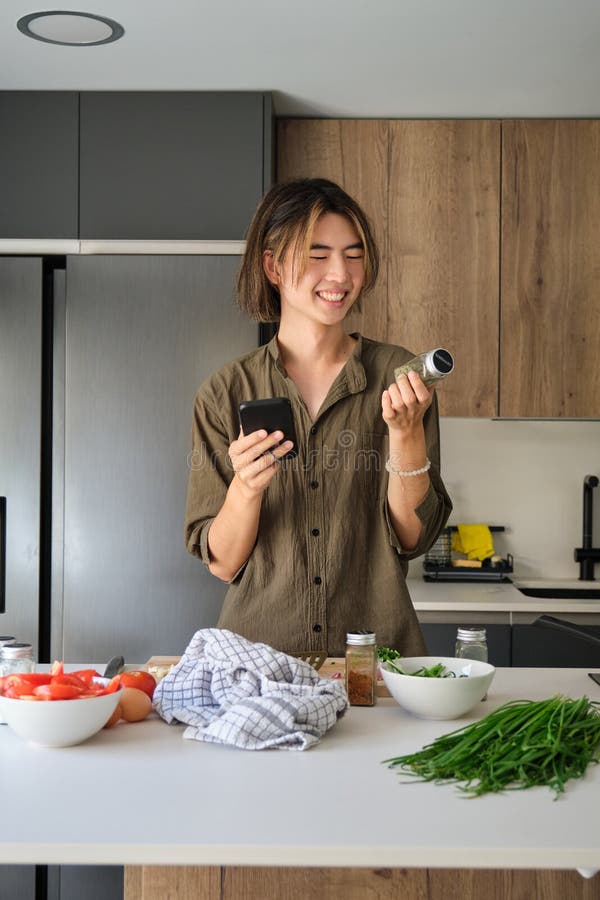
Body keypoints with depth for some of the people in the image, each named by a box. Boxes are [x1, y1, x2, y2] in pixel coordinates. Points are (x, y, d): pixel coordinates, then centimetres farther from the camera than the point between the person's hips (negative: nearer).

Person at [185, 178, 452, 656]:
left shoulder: (397, 376, 3)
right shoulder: (225, 393, 2)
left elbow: (414, 537, 0)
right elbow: (222, 563, 2)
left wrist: (406, 433, -14)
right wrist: (246, 487, -16)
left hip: (376, 648, 1)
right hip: (261, 649, 0)